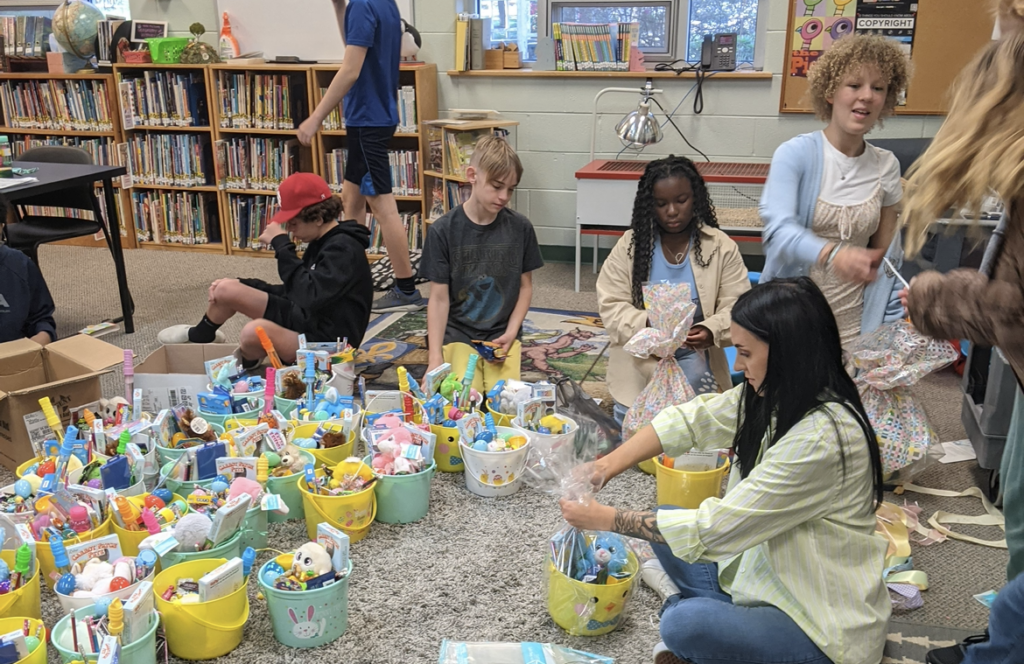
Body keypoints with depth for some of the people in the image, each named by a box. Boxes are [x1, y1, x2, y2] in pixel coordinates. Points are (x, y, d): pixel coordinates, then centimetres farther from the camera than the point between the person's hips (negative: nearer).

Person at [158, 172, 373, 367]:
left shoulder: (344, 249, -22)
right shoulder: (322, 242, 8)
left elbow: (309, 296, -35)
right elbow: (295, 292, 15)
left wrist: (282, 245, -27)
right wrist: (241, 285, 5)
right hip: (307, 320, 10)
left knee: (256, 331, -36)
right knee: (226, 290, 6)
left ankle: (239, 365, 1)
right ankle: (199, 336, 38)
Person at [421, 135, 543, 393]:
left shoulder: (520, 227, -2)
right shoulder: (442, 231, -7)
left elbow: (525, 286, 8)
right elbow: (439, 298, -6)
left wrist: (511, 332, -7)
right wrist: (435, 357, -14)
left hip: (501, 334, 2)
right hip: (457, 333, -1)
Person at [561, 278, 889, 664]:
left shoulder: (823, 437, -32)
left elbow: (713, 529, -28)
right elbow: (691, 420, -1)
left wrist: (607, 519, -19)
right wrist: (606, 467, -14)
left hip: (826, 628, -8)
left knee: (685, 626, -26)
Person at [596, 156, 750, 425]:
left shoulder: (721, 247, -3)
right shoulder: (630, 244, -2)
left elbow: (736, 308, -6)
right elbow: (611, 305, -5)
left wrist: (711, 331, -28)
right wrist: (647, 324, -25)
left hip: (694, 355, 0)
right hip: (640, 360, 1)